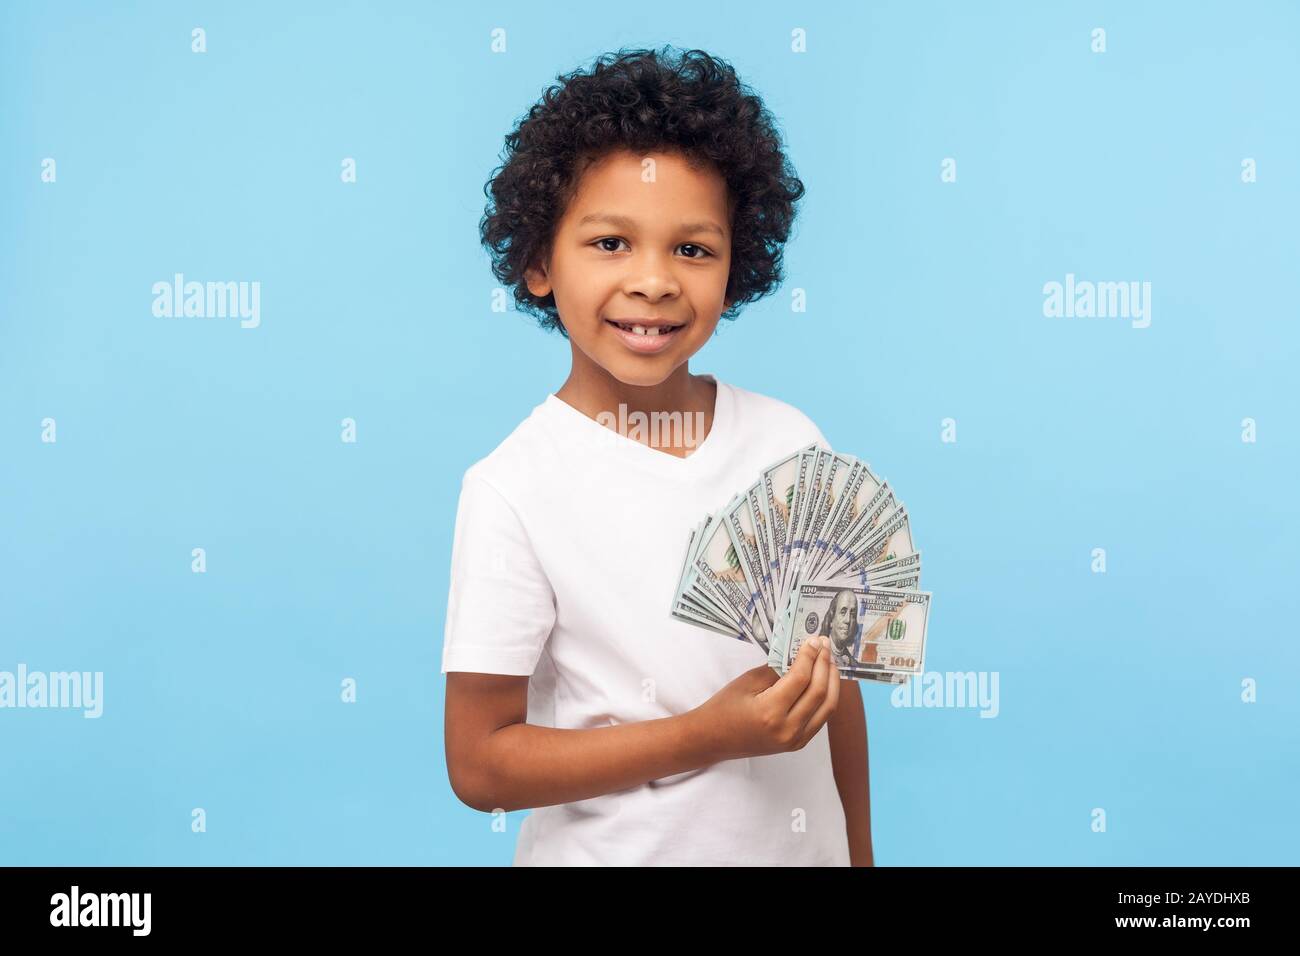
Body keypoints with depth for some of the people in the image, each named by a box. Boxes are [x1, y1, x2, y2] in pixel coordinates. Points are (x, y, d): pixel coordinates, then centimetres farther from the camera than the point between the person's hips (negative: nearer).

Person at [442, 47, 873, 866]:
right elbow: (480, 764, -16)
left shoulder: (791, 440, -7)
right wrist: (708, 736, -23)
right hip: (617, 849, -3)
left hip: (804, 843, 4)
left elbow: (836, 666, 3)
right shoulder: (515, 492, -18)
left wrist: (859, 848, 7)